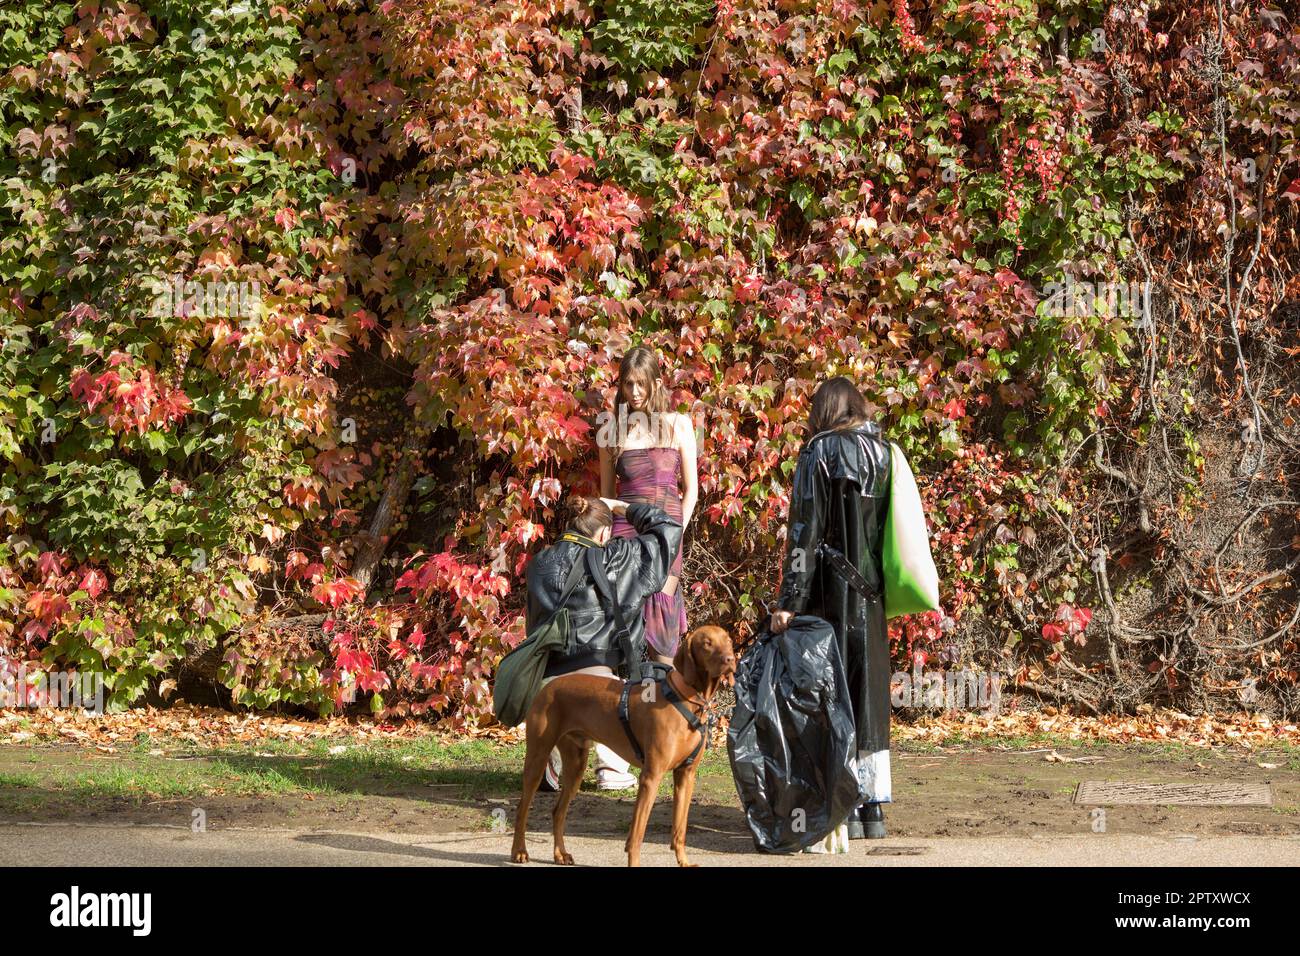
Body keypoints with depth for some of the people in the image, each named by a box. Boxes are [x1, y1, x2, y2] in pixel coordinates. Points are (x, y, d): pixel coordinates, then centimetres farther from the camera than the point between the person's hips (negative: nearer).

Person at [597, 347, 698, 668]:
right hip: (624, 530, 1)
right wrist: (607, 537, 6)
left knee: (660, 617, -5)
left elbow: (691, 489, 8)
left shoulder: (678, 424, 7)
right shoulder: (613, 429, 10)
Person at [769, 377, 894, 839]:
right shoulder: (883, 451, 9)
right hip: (872, 594, 5)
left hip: (831, 592, -5)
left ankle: (845, 809, -1)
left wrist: (789, 601, -15)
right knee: (869, 695, 12)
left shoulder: (820, 453, -8)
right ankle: (873, 808, 13)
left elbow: (805, 530, -14)